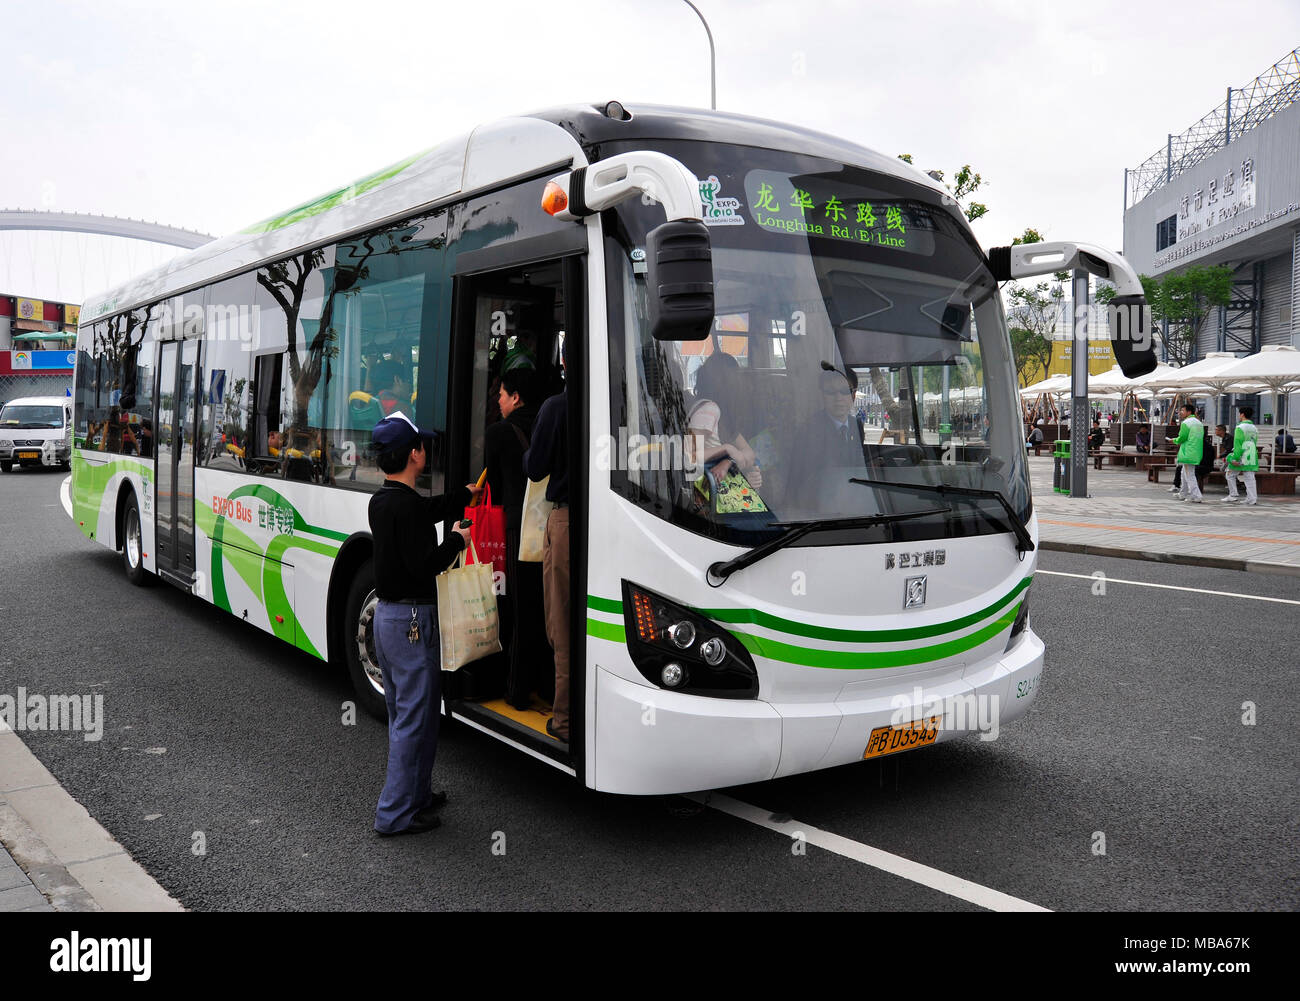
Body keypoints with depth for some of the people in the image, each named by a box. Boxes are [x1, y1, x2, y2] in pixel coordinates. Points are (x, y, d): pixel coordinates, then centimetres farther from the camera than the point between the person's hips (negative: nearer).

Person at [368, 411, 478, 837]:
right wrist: (457, 540, -8)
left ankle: (415, 794, 31)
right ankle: (396, 813, 4)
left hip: (385, 614, 10)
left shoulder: (381, 500, 9)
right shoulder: (408, 504, -20)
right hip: (412, 619, -10)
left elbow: (429, 510, 25)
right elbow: (423, 564, -24)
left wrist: (467, 494, 39)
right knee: (415, 717, -2)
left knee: (402, 713, 18)